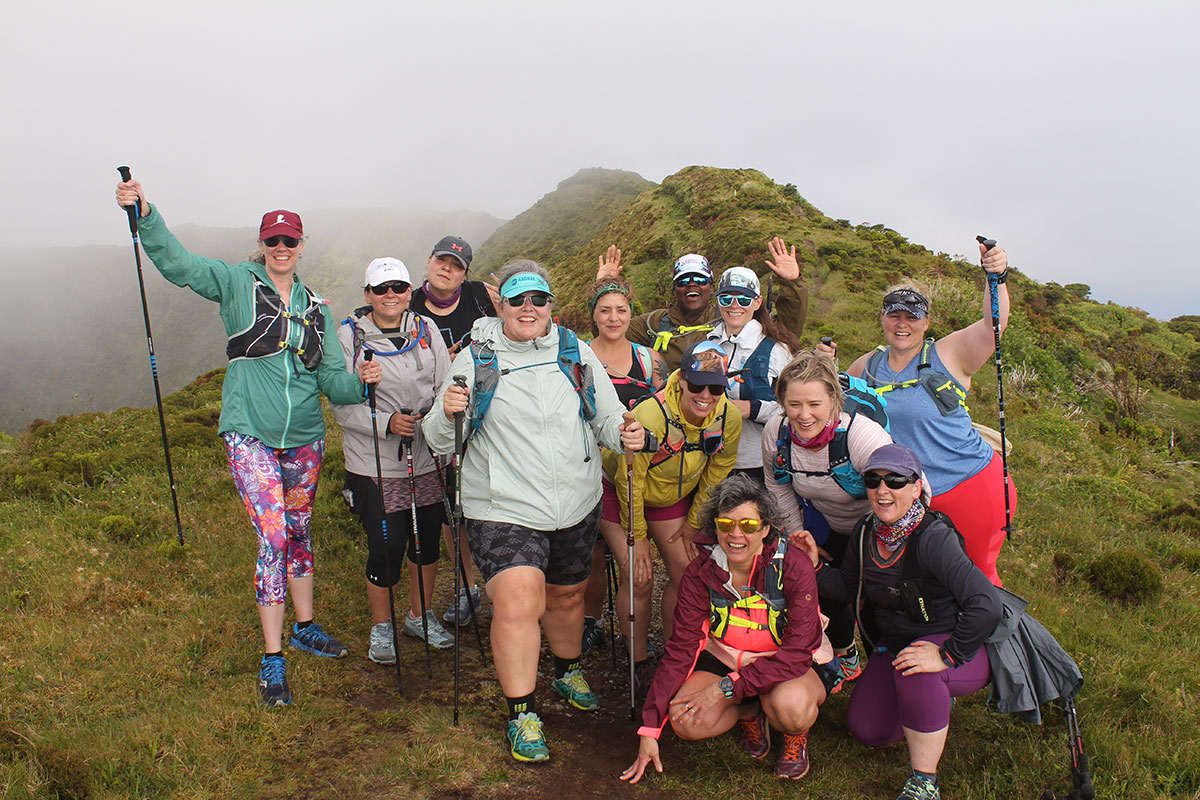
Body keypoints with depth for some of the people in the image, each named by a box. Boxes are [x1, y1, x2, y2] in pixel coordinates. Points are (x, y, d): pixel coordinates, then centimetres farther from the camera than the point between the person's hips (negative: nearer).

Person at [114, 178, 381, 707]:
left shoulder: (315, 306, 10)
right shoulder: (237, 282, 0)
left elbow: (331, 378, 6)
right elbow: (177, 263, -15)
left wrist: (358, 381, -14)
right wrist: (145, 215, -30)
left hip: (304, 436, 4)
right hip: (251, 434, -4)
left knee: (300, 531, 17)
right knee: (273, 538, -9)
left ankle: (304, 628, 35)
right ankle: (272, 657, 3)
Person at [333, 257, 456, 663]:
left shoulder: (426, 329, 5)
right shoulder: (349, 336, -4)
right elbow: (343, 405, -7)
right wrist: (386, 423, -22)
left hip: (428, 457, 3)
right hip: (374, 462, -3)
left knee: (427, 538, 12)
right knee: (385, 546, -2)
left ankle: (421, 616, 34)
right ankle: (381, 626, 22)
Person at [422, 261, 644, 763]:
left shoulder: (577, 355, 5)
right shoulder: (475, 359, -3)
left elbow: (608, 420, 9)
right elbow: (439, 442, -3)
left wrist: (625, 435, -14)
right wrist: (446, 415, -25)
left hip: (577, 507, 4)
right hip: (503, 509, -3)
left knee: (567, 595, 20)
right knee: (518, 603, -18)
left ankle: (568, 672, 48)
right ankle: (522, 715, 1)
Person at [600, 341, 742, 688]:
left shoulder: (729, 418, -20)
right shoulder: (650, 416, -36)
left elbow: (716, 475, -1)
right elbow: (629, 481, -23)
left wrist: (694, 523, 5)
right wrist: (637, 537, -15)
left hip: (673, 495, 5)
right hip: (621, 492, -4)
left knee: (686, 572, 2)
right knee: (639, 578, -9)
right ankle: (639, 663, 11)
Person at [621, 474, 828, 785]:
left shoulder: (792, 566, -23)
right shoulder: (700, 573, -14)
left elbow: (797, 652, -24)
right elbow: (680, 649, -13)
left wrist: (725, 688, -30)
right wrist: (649, 730, -17)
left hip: (785, 665, -2)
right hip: (723, 659, 3)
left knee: (790, 705, -36)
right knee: (685, 722, -24)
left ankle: (796, 734, 3)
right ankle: (748, 714, 9)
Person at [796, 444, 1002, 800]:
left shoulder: (933, 537, -30)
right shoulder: (868, 533, -7)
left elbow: (986, 604, -38)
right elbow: (847, 589, 5)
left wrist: (946, 656, -33)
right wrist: (816, 565, -12)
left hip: (961, 651, -7)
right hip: (893, 643, 7)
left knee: (915, 670, -38)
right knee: (865, 729, 2)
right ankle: (937, 702, 31)